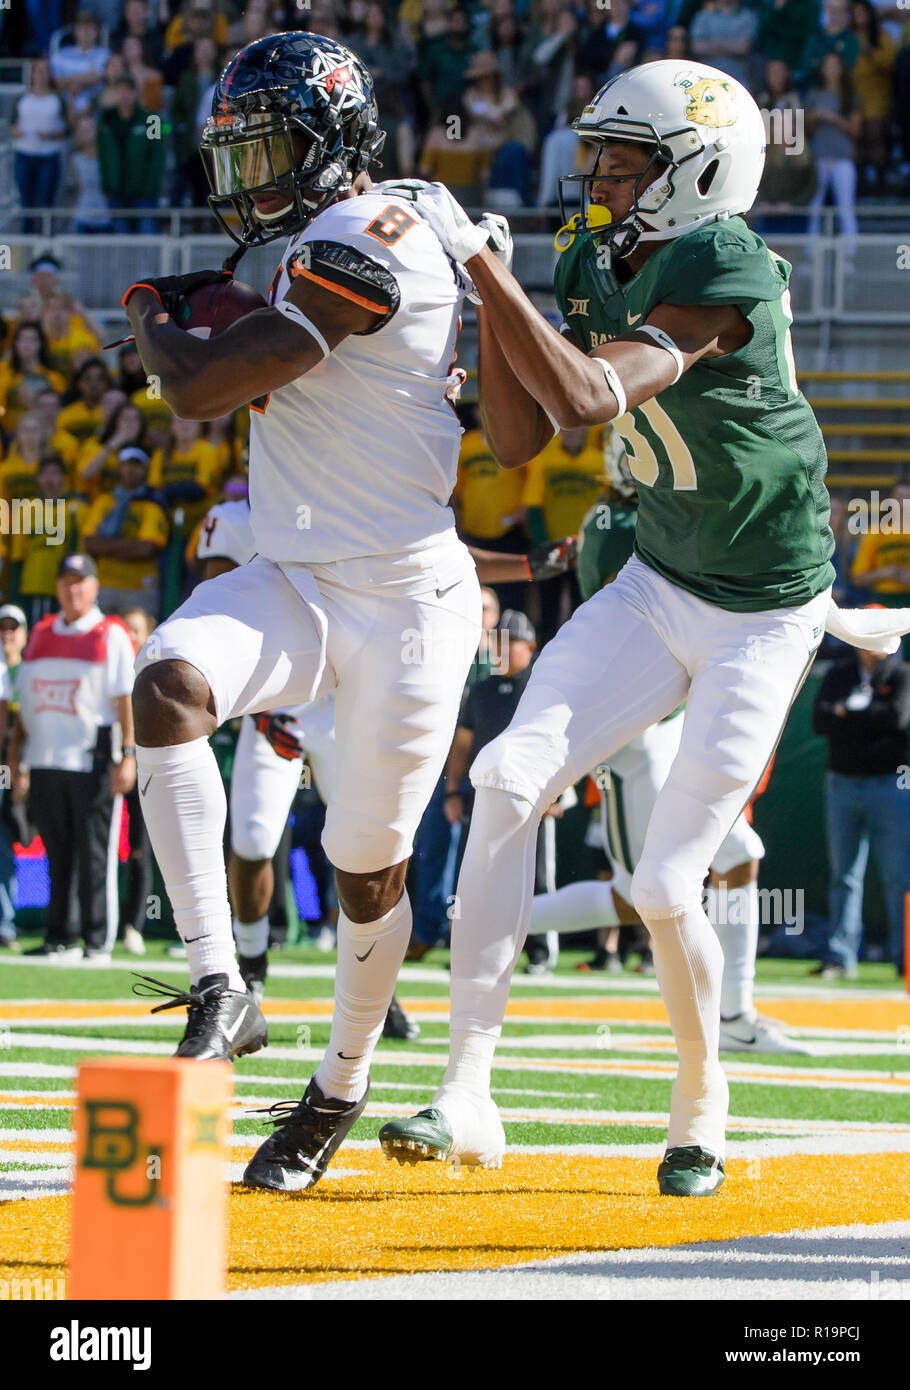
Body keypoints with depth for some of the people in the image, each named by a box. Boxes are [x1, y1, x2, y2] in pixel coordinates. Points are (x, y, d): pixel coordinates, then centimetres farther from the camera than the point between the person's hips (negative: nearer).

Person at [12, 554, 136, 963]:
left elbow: (127, 698, -7)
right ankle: (59, 940, 11)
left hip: (92, 760, -5)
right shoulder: (41, 634, 16)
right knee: (56, 855, 7)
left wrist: (128, 755, -14)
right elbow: (26, 701, 20)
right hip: (44, 760, 5)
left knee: (95, 856, -5)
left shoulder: (111, 635, -1)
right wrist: (16, 752, 14)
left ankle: (98, 942, -4)